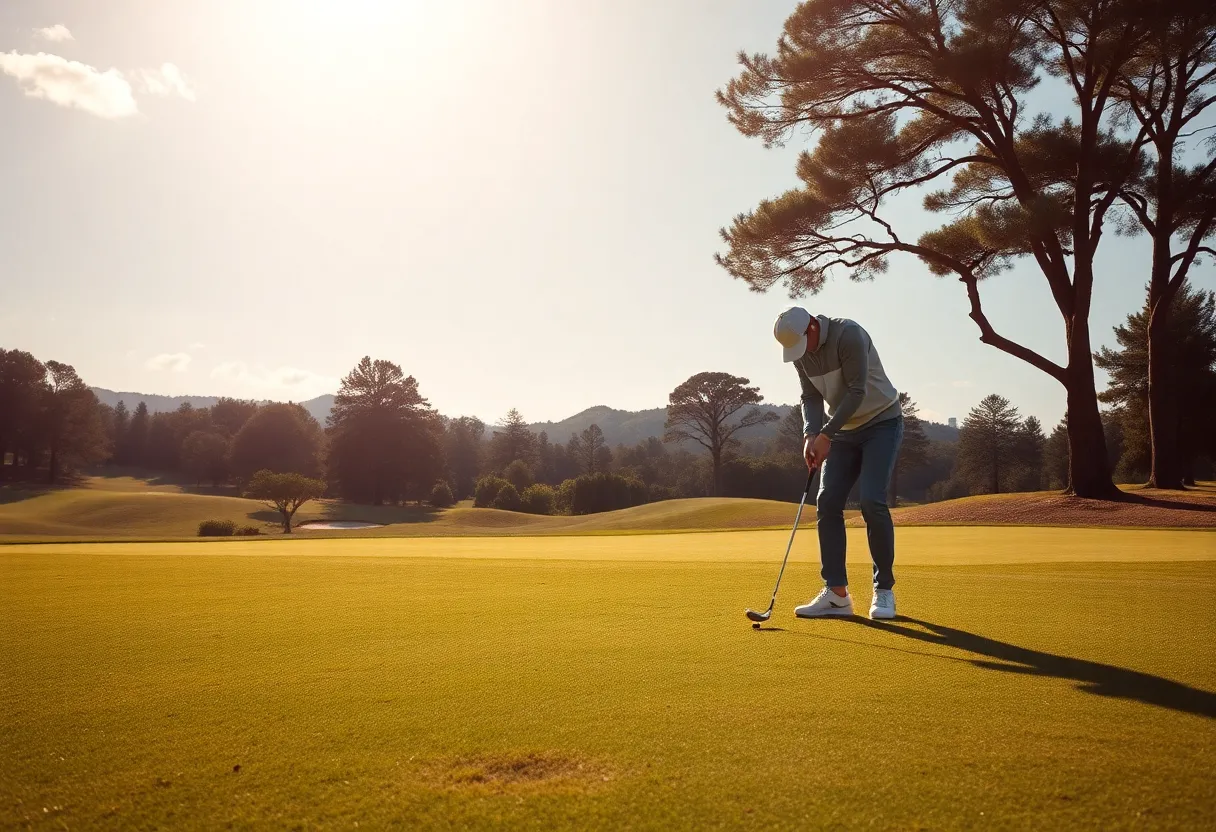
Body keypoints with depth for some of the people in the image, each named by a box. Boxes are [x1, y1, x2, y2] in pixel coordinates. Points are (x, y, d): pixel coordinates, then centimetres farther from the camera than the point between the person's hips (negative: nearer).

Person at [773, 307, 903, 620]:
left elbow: (857, 391, -25)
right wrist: (810, 434, -17)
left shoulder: (848, 334, -24)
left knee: (872, 500, -19)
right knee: (827, 502, -5)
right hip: (845, 430, 7)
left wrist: (825, 435, -25)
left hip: (881, 422, -7)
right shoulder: (800, 351, -2)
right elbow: (811, 397, 0)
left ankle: (884, 590, -4)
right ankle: (837, 594, 0)